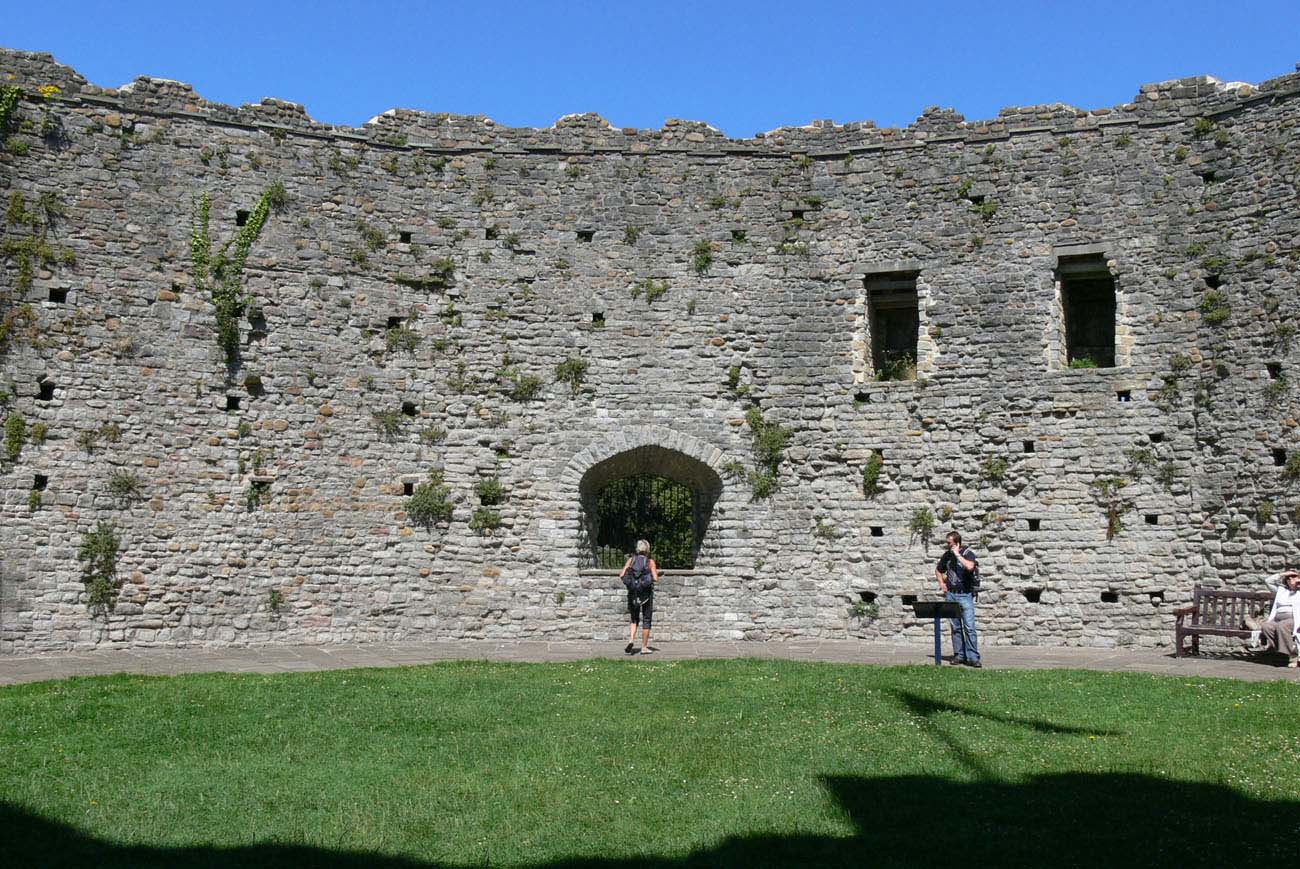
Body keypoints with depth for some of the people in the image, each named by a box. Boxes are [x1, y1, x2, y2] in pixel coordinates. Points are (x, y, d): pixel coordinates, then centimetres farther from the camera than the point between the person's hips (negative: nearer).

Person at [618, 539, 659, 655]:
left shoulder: (631, 560, 2)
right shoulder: (650, 561, -5)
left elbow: (621, 575, -3)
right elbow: (655, 579, -12)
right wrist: (656, 573, 9)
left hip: (633, 593, 2)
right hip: (646, 593, -2)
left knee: (634, 620, 16)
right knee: (646, 620, 11)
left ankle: (631, 640, -8)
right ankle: (644, 647, 13)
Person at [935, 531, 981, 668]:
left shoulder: (968, 553, -5)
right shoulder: (947, 555, 10)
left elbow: (970, 566, -27)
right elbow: (938, 570, 26)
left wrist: (958, 554, -18)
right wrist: (941, 583, 11)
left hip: (965, 595, -5)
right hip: (950, 595, 5)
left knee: (969, 627, -9)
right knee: (955, 628, 8)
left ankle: (973, 657, -7)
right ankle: (959, 655, 14)